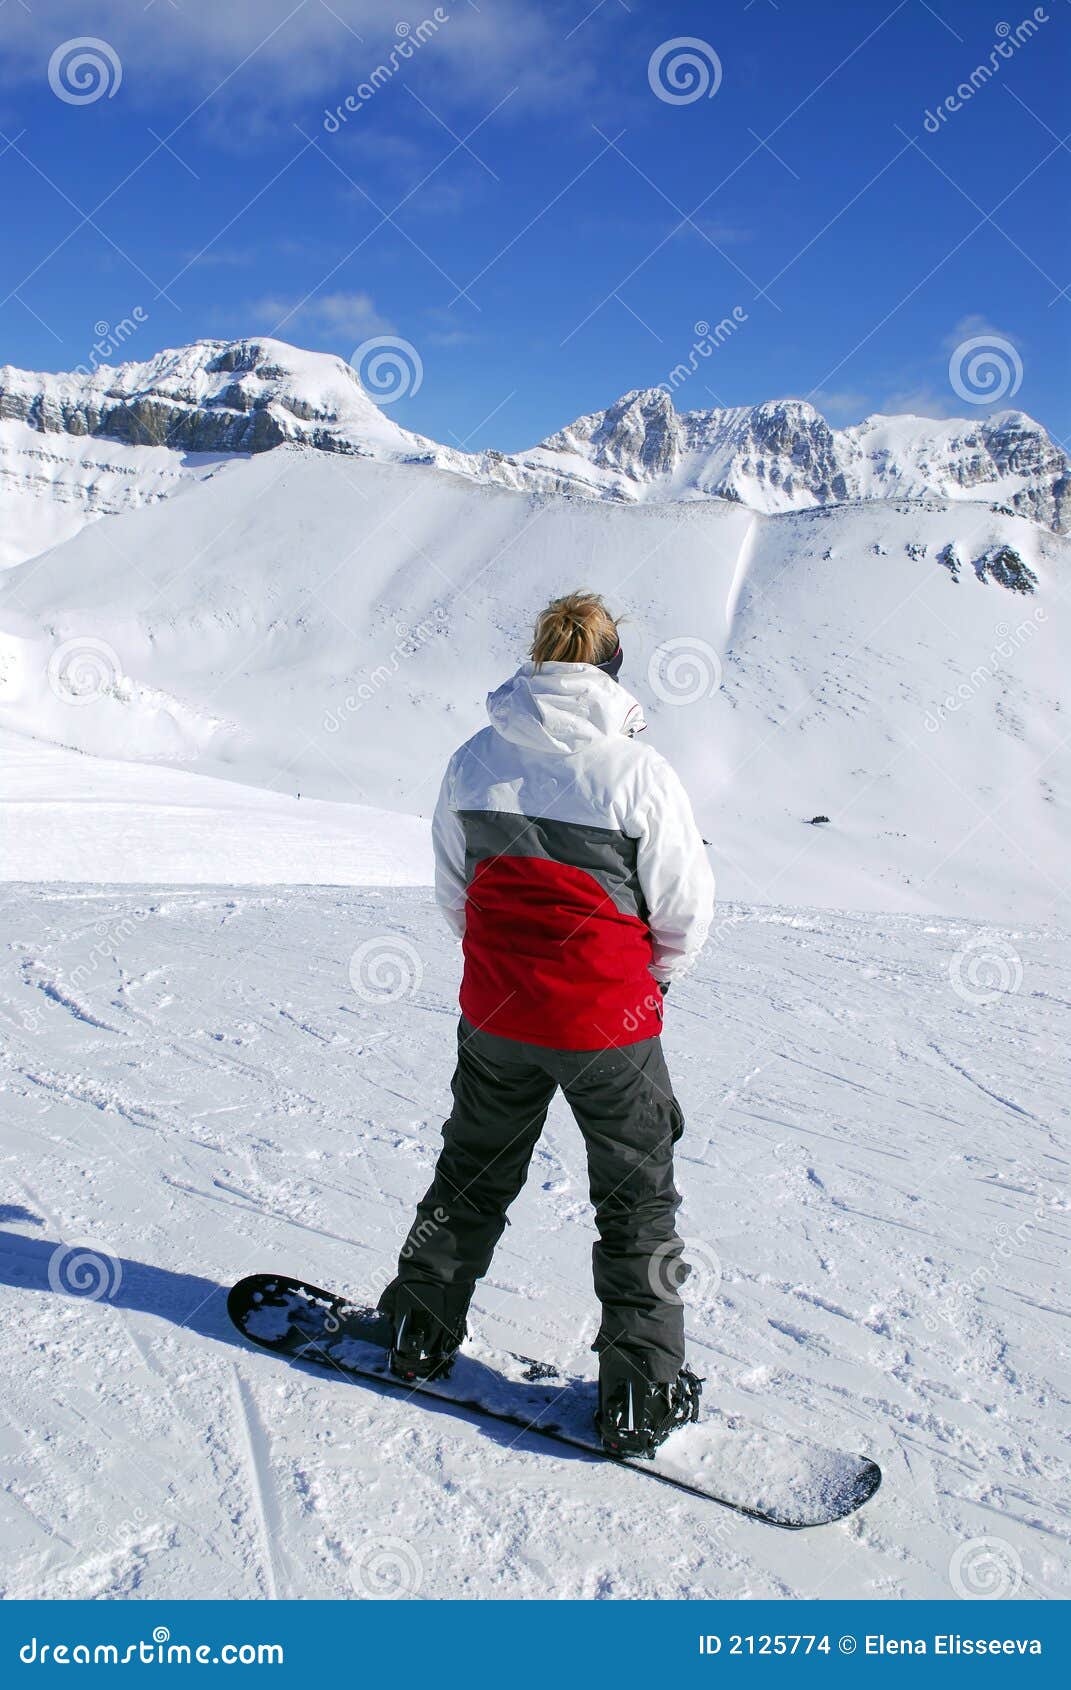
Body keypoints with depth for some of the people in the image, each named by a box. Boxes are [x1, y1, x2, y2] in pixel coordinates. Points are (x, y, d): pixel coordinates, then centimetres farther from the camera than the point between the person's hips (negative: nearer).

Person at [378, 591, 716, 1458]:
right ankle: (641, 1398, 21)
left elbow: (453, 890, 7)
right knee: (638, 1204, 14)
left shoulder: (474, 763, -4)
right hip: (609, 1027, -3)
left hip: (496, 1017, 4)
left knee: (473, 1175, 25)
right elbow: (687, 912, -8)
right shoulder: (639, 771, -16)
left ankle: (420, 1332, 39)